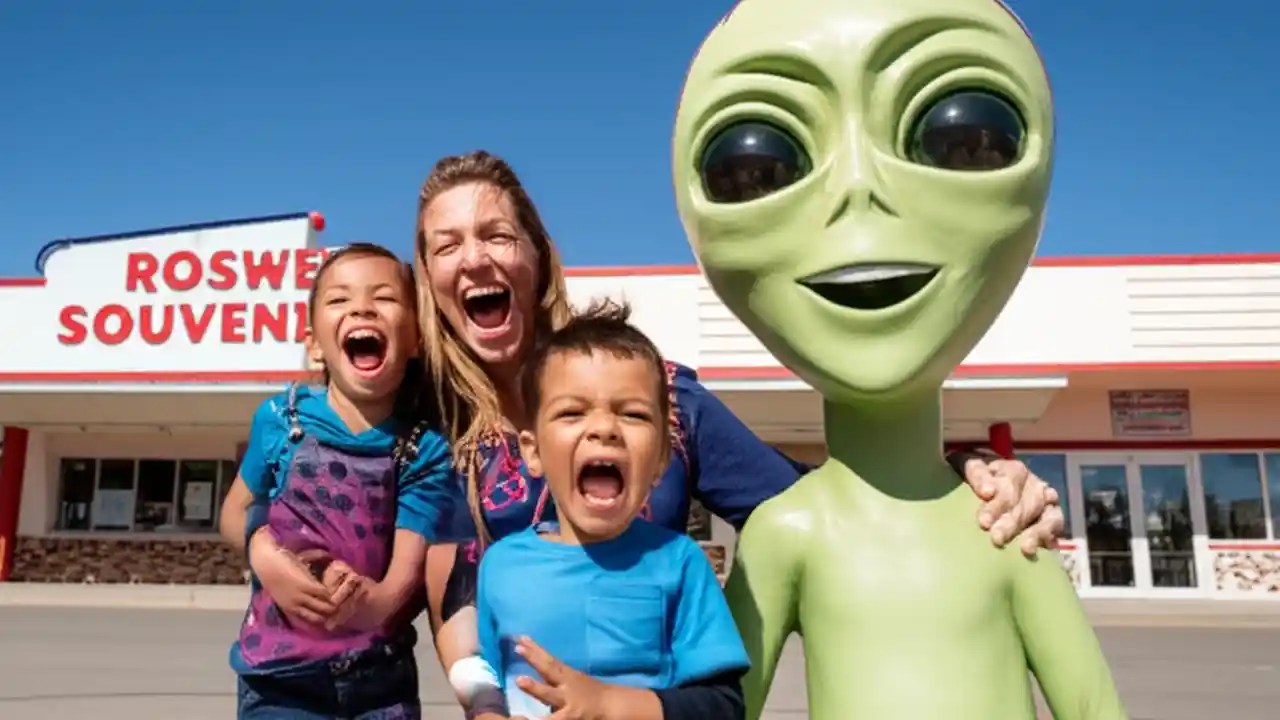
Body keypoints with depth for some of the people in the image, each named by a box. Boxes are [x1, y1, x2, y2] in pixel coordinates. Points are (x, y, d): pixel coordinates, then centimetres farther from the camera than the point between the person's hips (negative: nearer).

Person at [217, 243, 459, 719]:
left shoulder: (427, 452, -10)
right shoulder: (280, 419, -8)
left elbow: (407, 572, -14)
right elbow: (236, 513, 7)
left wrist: (376, 600, -36)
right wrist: (263, 552, -14)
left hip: (382, 680, 0)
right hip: (279, 677, 1)